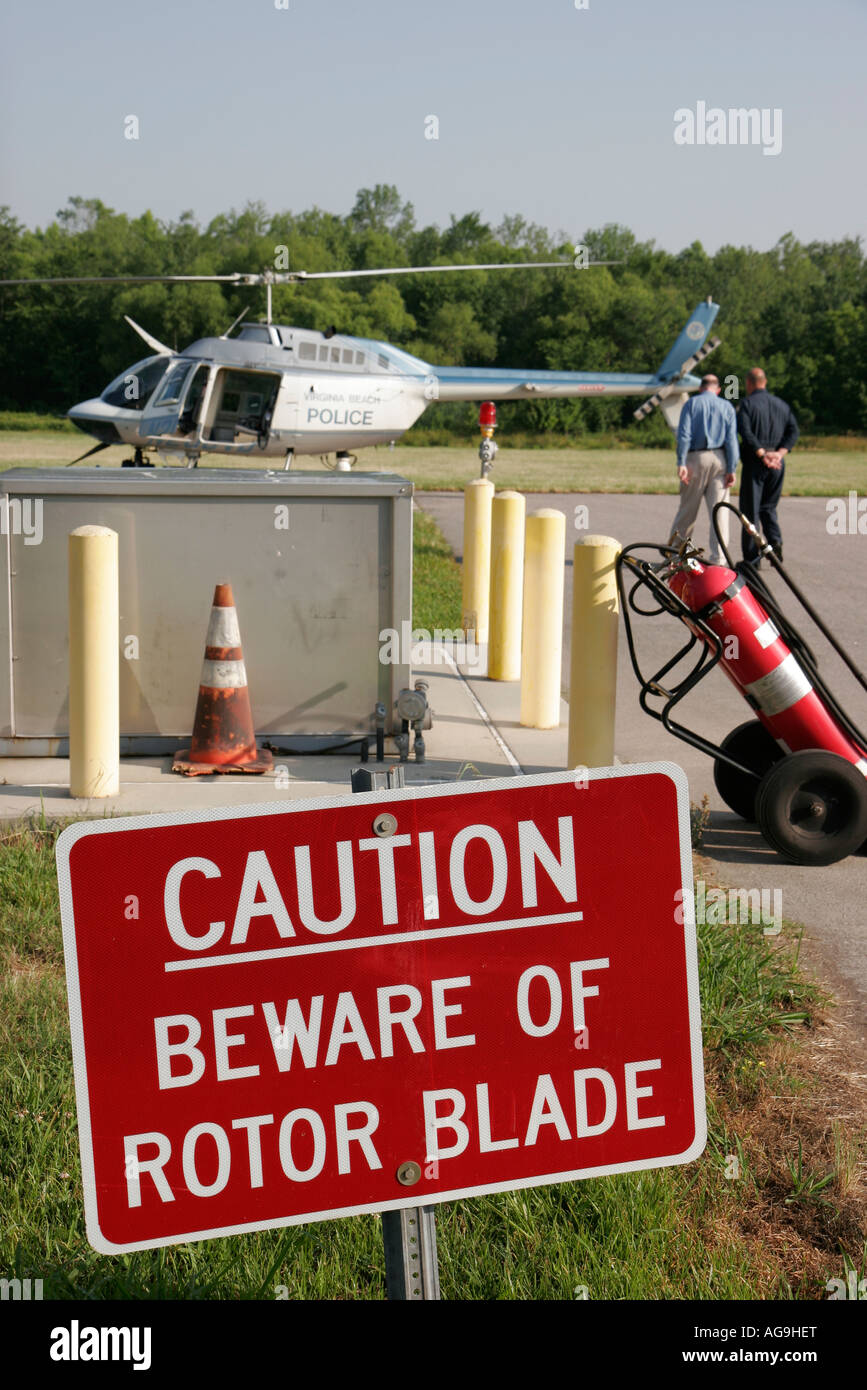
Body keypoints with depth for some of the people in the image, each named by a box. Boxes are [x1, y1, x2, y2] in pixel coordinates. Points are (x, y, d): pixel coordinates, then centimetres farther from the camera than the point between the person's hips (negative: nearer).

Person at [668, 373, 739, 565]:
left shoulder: (691, 403, 5)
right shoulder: (727, 407, 9)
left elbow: (684, 435, -6)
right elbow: (731, 439, 1)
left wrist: (681, 463, -10)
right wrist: (731, 469, -1)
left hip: (696, 457, -1)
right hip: (720, 459, 1)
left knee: (687, 508, 8)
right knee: (719, 510, 0)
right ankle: (718, 558, -4)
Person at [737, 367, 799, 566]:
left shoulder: (747, 404, -4)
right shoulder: (782, 404, 13)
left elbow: (746, 431, -18)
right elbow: (794, 431, 4)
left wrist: (761, 454, -18)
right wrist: (780, 453, -6)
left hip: (754, 461, -5)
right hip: (777, 464, 5)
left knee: (750, 509, 0)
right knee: (769, 506, 19)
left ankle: (752, 559, -1)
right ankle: (775, 540, -5)